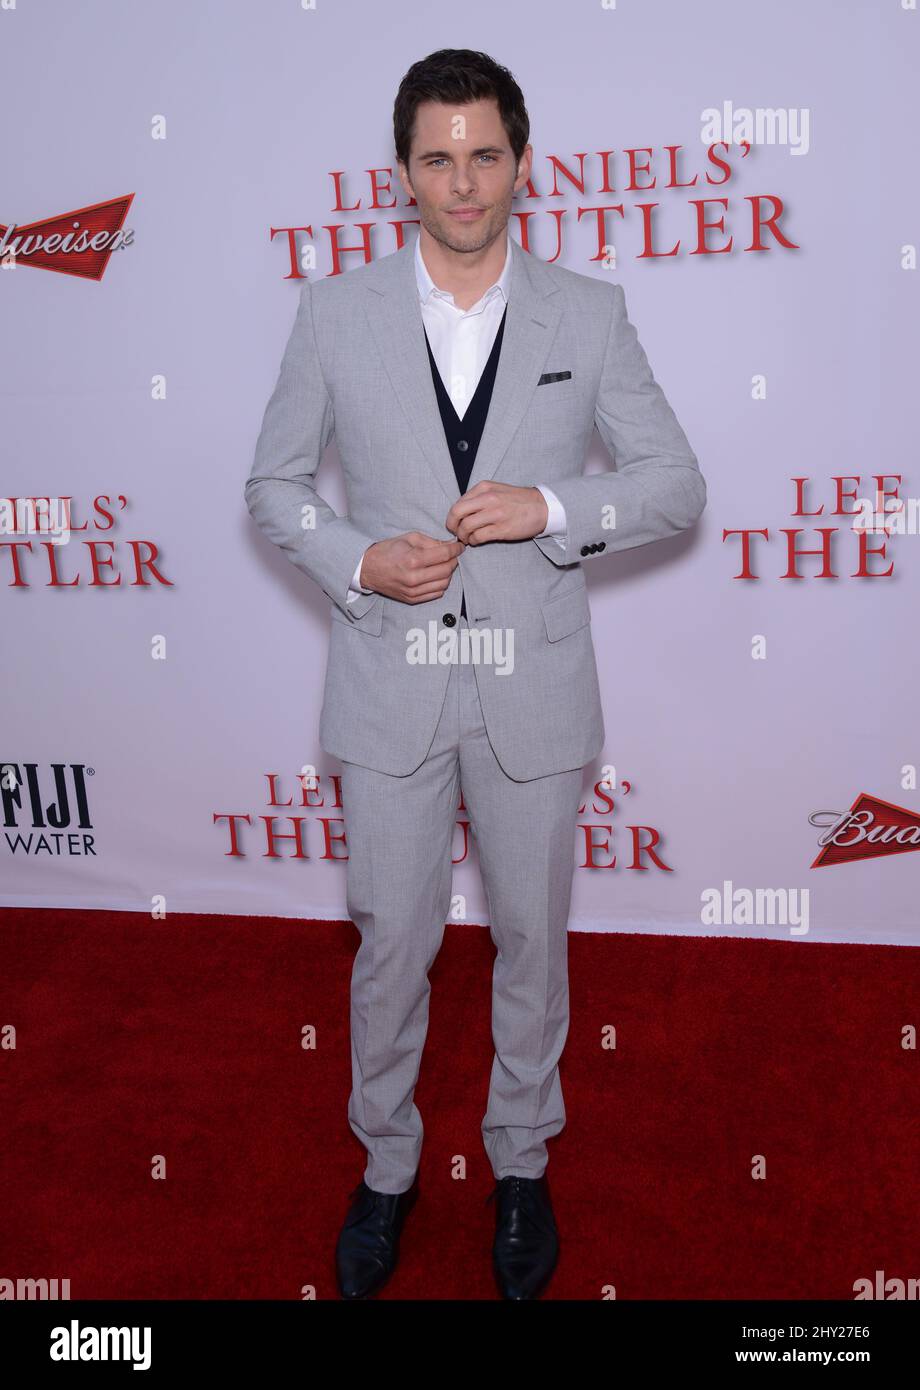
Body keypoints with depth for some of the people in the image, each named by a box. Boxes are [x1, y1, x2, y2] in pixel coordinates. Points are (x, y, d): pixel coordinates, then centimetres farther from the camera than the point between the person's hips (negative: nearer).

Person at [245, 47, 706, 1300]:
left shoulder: (589, 316, 0)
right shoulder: (335, 315, 0)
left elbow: (678, 485, 1)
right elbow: (275, 482, 7)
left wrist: (550, 509, -17)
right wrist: (355, 562, -12)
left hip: (534, 690, 0)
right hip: (390, 688, 0)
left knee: (532, 937, 14)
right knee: (390, 942, 11)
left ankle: (522, 1163, 38)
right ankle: (387, 1165, 36)